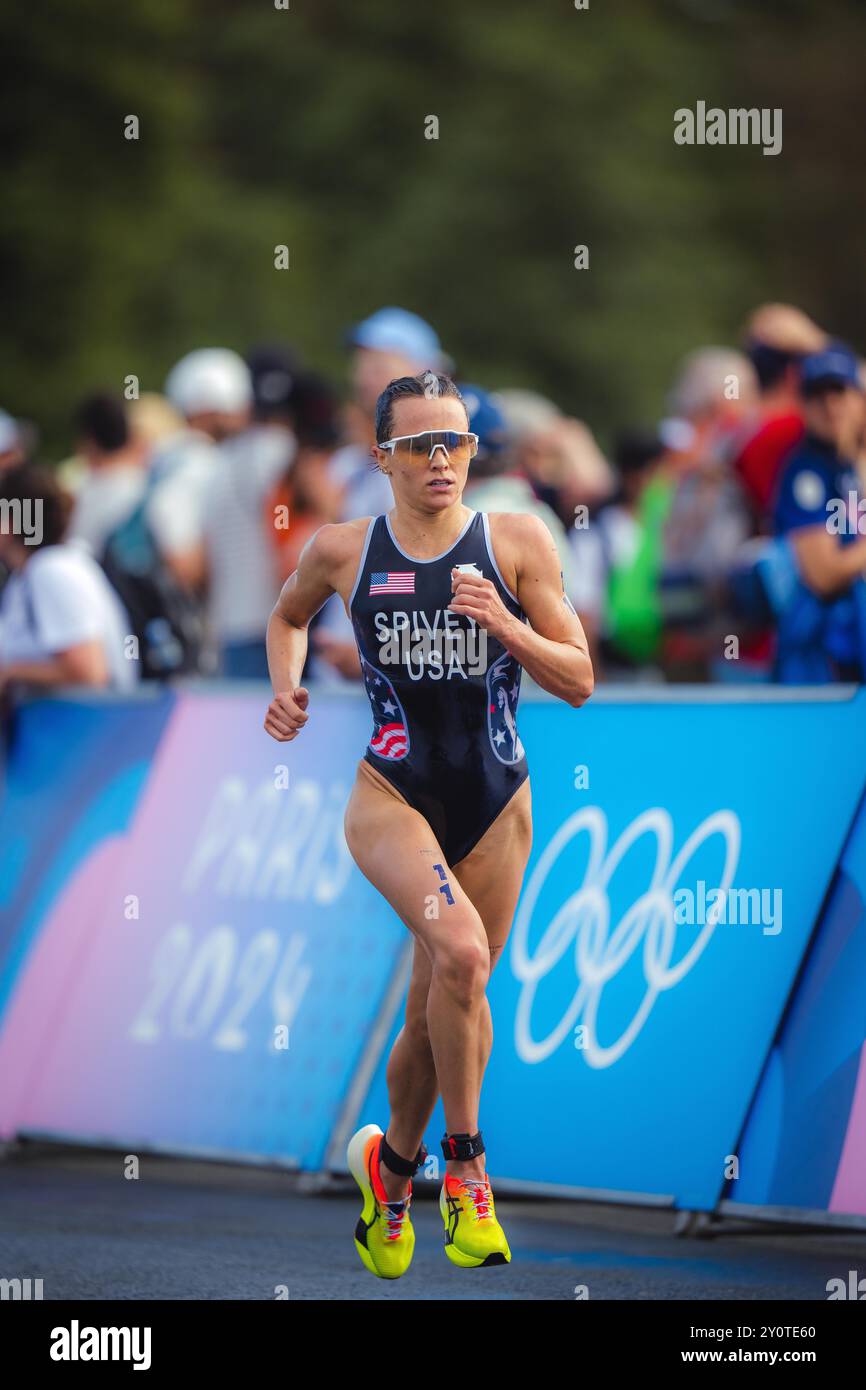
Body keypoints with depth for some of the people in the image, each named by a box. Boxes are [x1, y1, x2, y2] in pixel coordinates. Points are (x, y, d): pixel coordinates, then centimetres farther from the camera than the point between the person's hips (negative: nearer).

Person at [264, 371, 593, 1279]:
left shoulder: (518, 543, -3)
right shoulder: (342, 551, 0)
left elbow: (579, 682, -1)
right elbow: (288, 616, 22)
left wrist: (503, 625, -16)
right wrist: (285, 687, 4)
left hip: (495, 803, 2)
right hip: (393, 794, -2)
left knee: (439, 1012, 10)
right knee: (461, 950, -29)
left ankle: (394, 1167, 37)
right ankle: (463, 1159, -16)